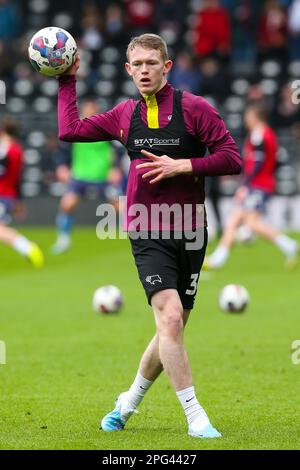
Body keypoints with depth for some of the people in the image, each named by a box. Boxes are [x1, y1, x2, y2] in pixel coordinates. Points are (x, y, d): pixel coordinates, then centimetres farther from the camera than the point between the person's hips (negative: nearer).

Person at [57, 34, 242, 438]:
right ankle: (195, 417, -14)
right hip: (147, 233, 0)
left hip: (189, 230, 0)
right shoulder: (125, 114, 8)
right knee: (170, 318, -18)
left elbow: (232, 159, -7)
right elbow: (71, 131, 17)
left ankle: (129, 402, 30)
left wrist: (181, 166, -14)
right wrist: (68, 80, 17)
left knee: (173, 329, 8)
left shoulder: (194, 108, -3)